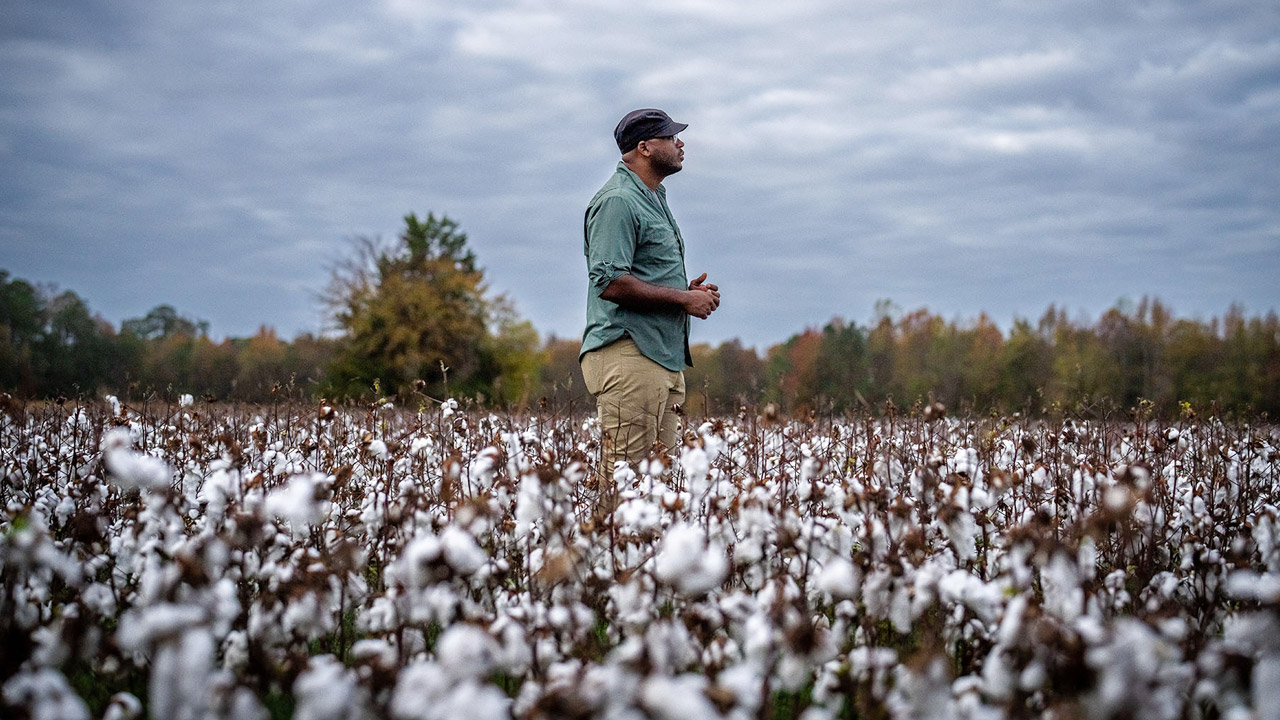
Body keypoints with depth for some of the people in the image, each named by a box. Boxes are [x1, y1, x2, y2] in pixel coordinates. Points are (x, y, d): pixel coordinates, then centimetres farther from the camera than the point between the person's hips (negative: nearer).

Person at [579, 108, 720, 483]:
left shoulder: (653, 198, 23)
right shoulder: (618, 201, -11)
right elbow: (610, 282, -21)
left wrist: (688, 290, 12)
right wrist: (683, 298, -14)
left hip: (663, 354, 10)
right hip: (627, 356, -10)